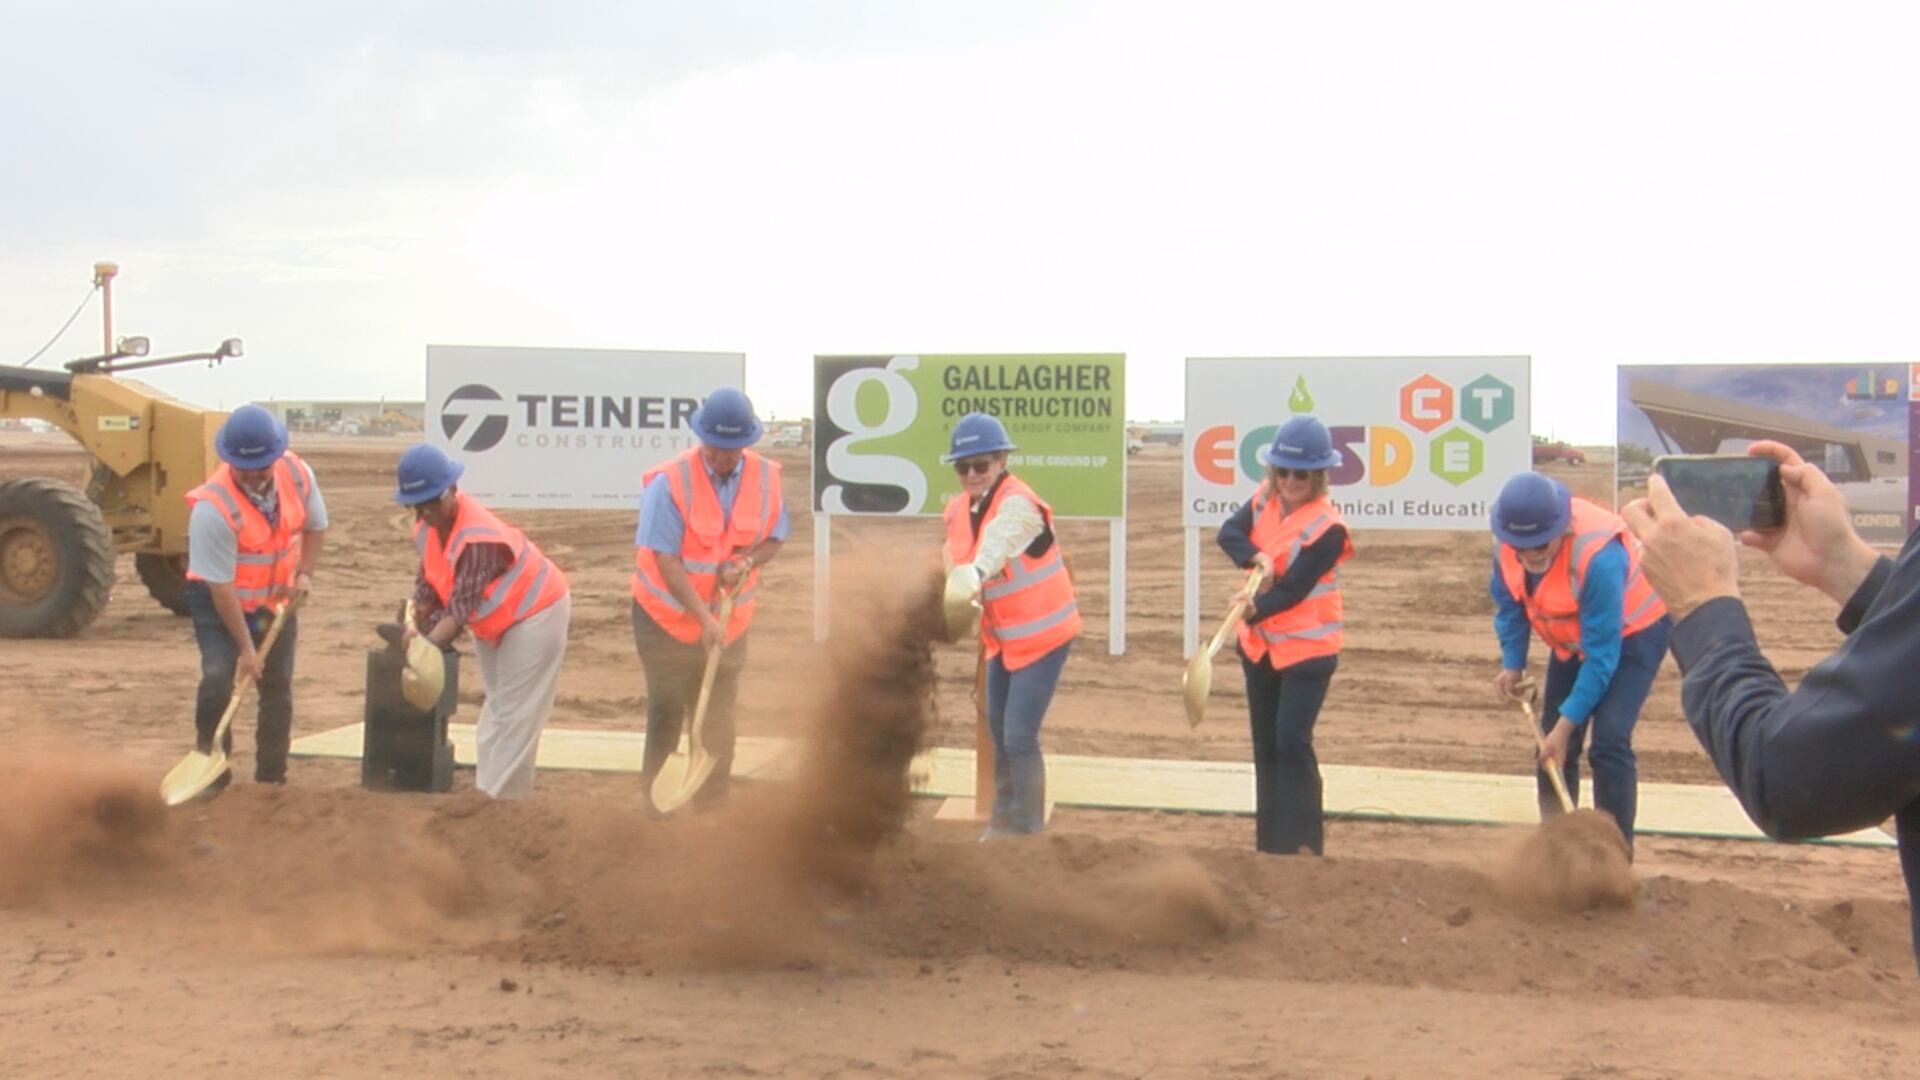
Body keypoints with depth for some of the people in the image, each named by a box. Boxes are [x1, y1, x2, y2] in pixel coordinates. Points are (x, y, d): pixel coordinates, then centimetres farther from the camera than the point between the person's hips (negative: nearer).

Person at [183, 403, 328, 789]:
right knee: (218, 678, -19)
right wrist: (245, 648, -23)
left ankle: (272, 779, 20)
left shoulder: (298, 473, -16)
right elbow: (220, 587, -26)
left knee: (278, 685, 7)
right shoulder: (212, 508, -31)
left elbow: (315, 527, 5)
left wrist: (304, 574, -12)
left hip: (276, 598, 5)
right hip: (219, 601, -5)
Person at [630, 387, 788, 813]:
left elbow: (775, 537, 4)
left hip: (730, 622, 4)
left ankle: (711, 812, 25)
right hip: (667, 620, -4)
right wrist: (705, 619, -28)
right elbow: (666, 562, -22)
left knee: (718, 726, 12)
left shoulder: (765, 476, -8)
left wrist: (747, 563, -18)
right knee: (666, 721, 8)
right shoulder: (670, 482, -22)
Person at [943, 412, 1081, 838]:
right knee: (998, 729, 18)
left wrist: (969, 577, -64)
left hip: (1042, 632, -8)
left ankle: (1028, 832, 4)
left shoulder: (1018, 504, -27)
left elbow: (992, 553, -47)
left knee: (1019, 736, -11)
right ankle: (1004, 822, 36)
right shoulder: (958, 510, -3)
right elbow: (956, 562, 3)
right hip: (1001, 635, 8)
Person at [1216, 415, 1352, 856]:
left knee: (1292, 741, -13)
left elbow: (1293, 588, -24)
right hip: (1259, 644, 7)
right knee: (1265, 744, 12)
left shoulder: (1328, 527, -19)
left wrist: (1254, 610, -38)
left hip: (1307, 648, -7)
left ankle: (1302, 846, -4)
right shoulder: (1265, 499, 1)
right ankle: (1269, 844, 23)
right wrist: (1256, 557, -27)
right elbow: (1229, 532, -9)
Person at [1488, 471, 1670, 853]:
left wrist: (1566, 722, -32)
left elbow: (1601, 654, -34)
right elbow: (1509, 604, -1)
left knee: (1609, 740, -20)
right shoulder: (1507, 543, -21)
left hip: (1632, 630, -6)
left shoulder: (1599, 557, -40)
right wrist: (1512, 664, -11)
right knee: (1551, 744, 5)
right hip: (1575, 636, 6)